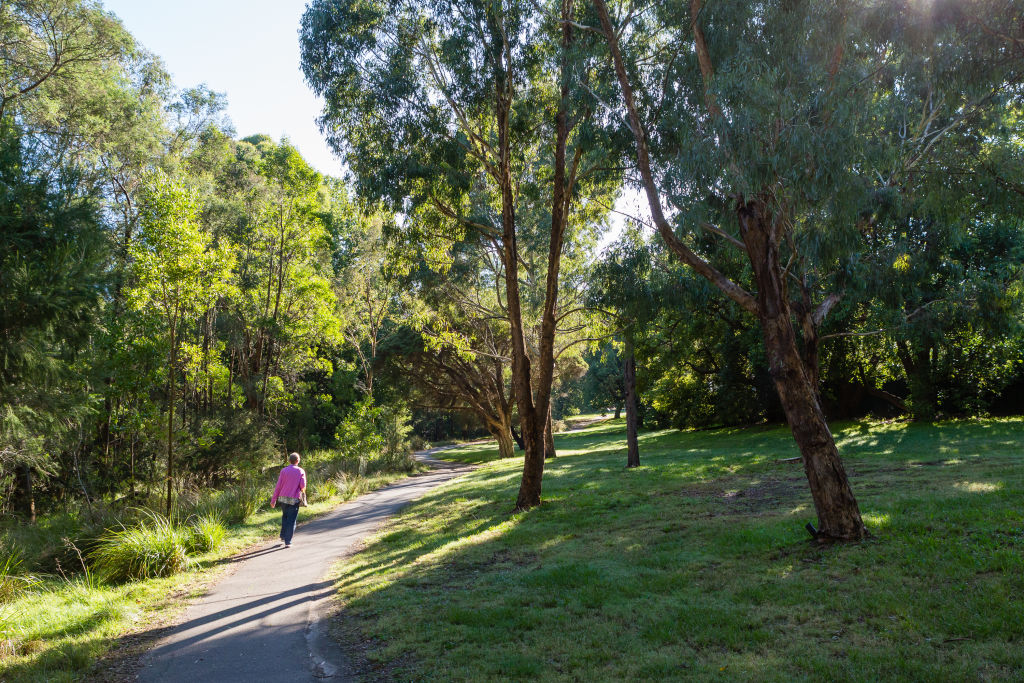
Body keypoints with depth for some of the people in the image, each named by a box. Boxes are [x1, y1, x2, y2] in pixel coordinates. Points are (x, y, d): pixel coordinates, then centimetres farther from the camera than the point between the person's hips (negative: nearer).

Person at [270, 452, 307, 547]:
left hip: (283, 498, 3)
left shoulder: (284, 470, 1)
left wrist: (273, 500, 3)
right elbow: (303, 486, -11)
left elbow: (278, 486, -1)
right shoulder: (301, 471, -3)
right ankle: (288, 542, -1)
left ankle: (283, 536, 27)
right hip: (294, 499, -3)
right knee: (291, 521, 2)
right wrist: (302, 491, 13)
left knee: (285, 517, 25)